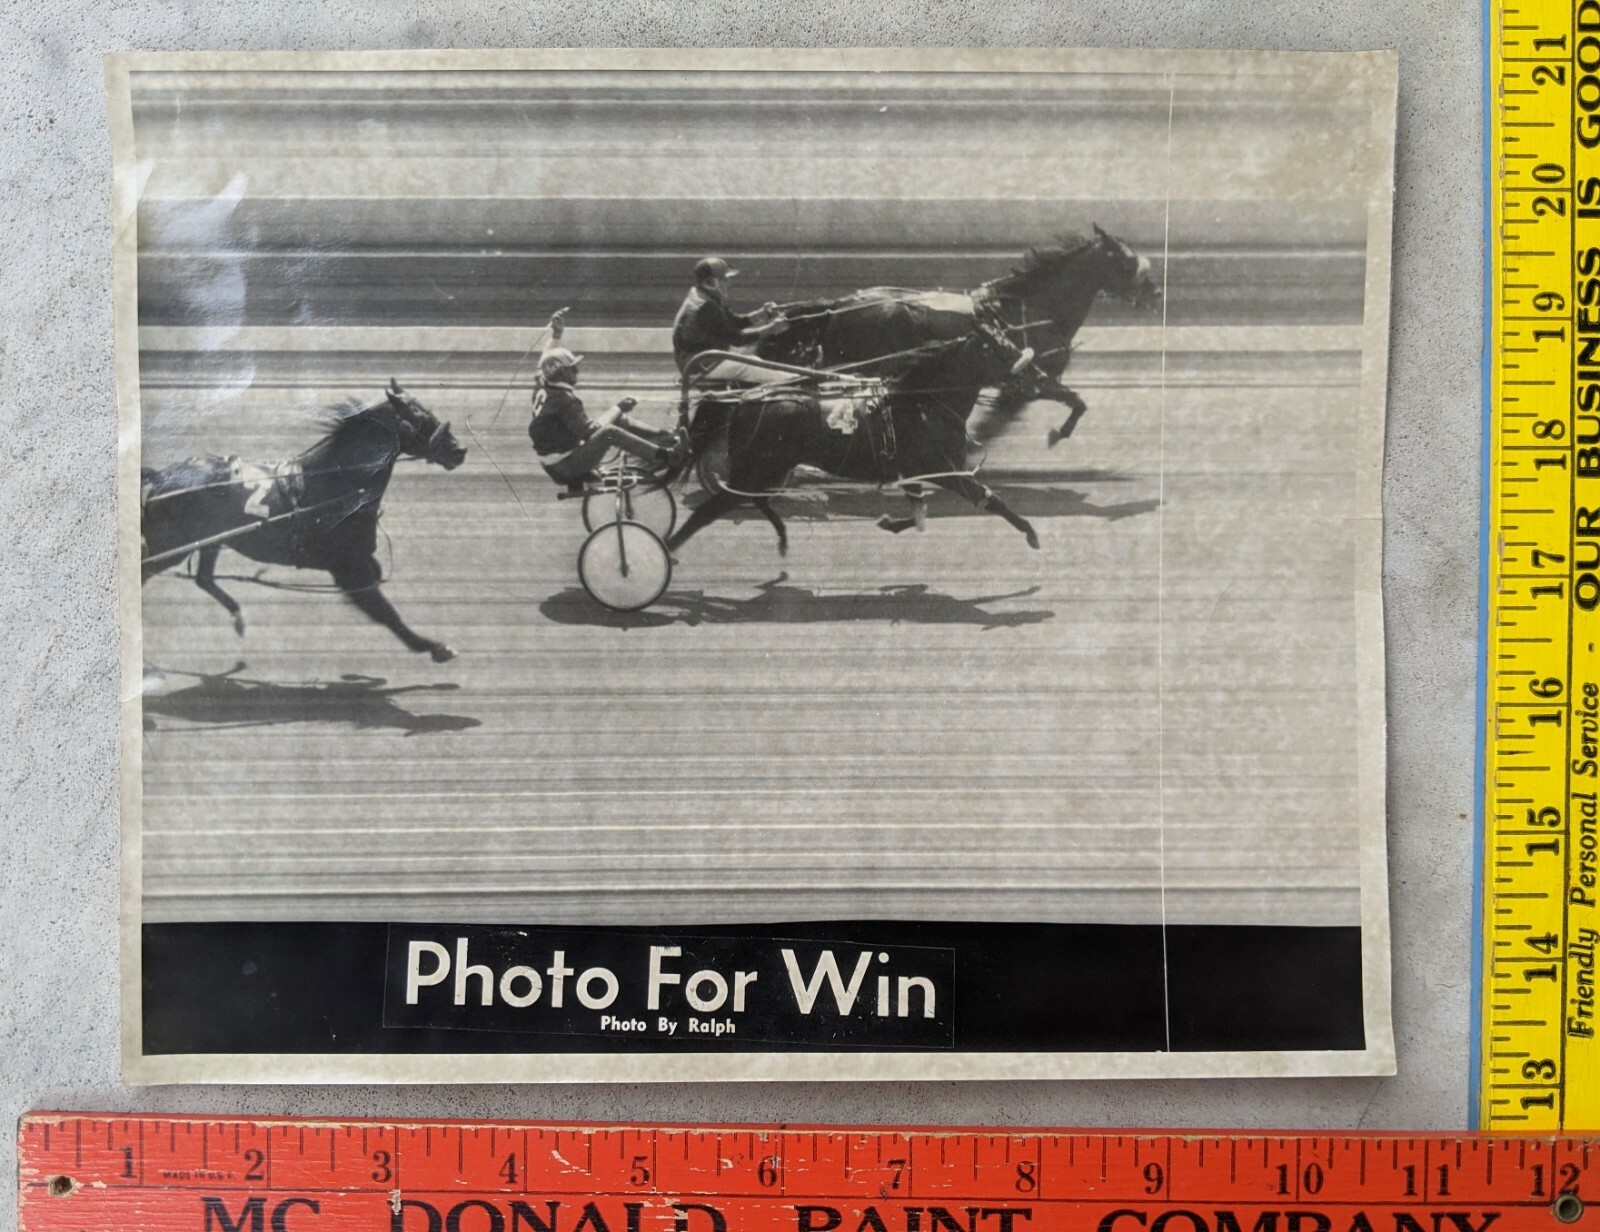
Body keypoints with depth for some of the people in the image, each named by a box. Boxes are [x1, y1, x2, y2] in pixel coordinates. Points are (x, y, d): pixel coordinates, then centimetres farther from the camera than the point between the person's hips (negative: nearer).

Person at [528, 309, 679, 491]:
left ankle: (666, 438, 12)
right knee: (609, 433, -30)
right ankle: (662, 457, -25)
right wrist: (618, 408, -18)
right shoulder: (564, 399, -26)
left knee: (619, 421, 8)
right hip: (566, 467, -10)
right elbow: (590, 431, -25)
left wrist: (556, 333, 24)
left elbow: (547, 359, 22)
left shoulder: (543, 388, 1)